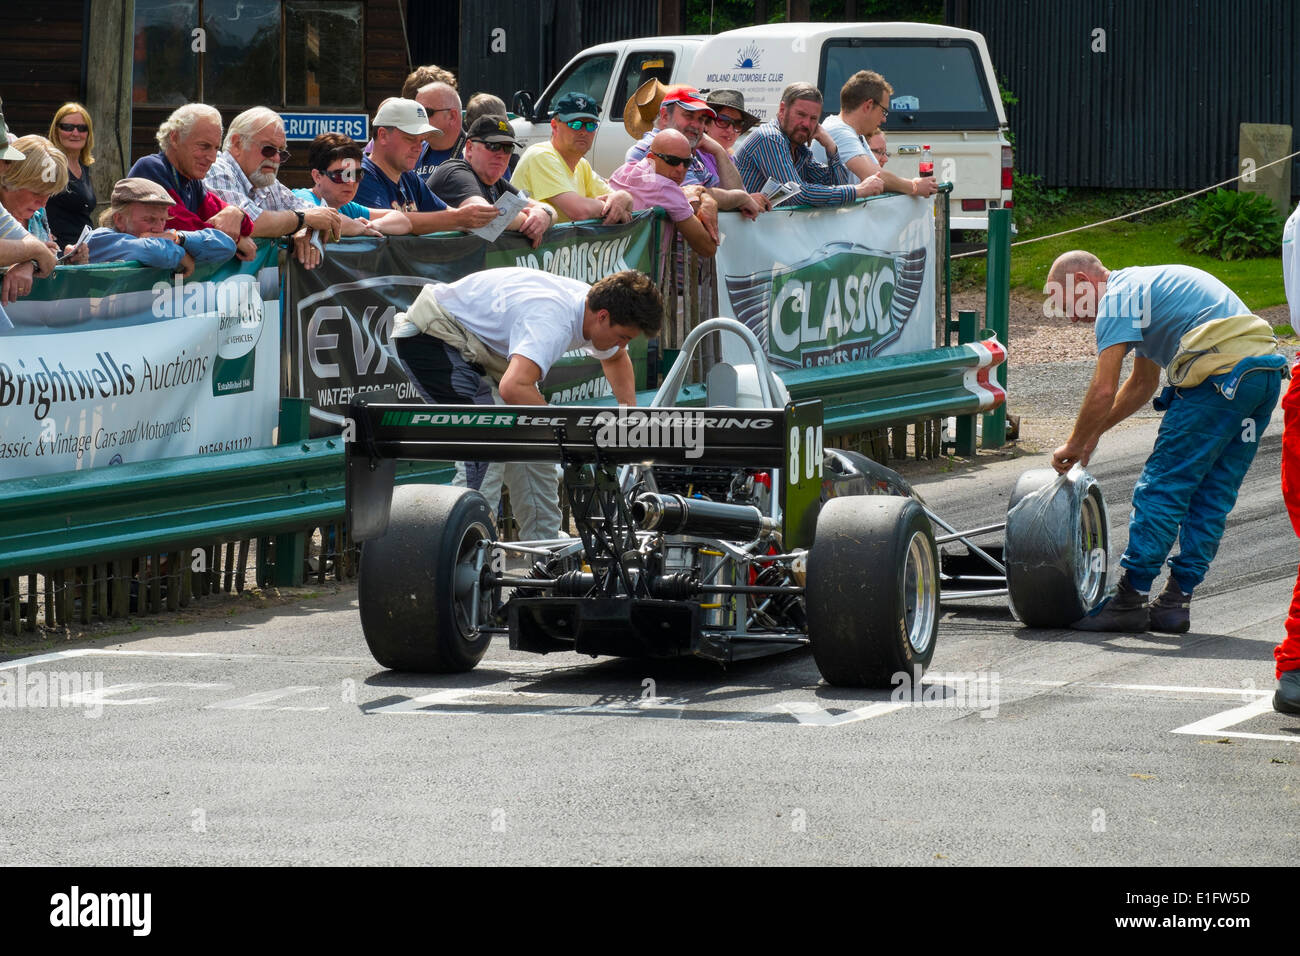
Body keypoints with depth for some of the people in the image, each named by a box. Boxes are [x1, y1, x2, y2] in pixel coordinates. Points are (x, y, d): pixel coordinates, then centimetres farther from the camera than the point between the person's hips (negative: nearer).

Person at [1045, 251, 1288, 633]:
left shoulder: (1117, 299, -2)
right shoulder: (1140, 287, 29)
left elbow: (1104, 391, -8)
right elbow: (1143, 384, 39)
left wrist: (1074, 446, 5)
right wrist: (1093, 434, 37)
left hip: (1221, 373, -10)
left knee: (1162, 485, -4)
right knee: (1212, 494, 12)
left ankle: (1130, 599, -3)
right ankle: (1176, 601, 13)